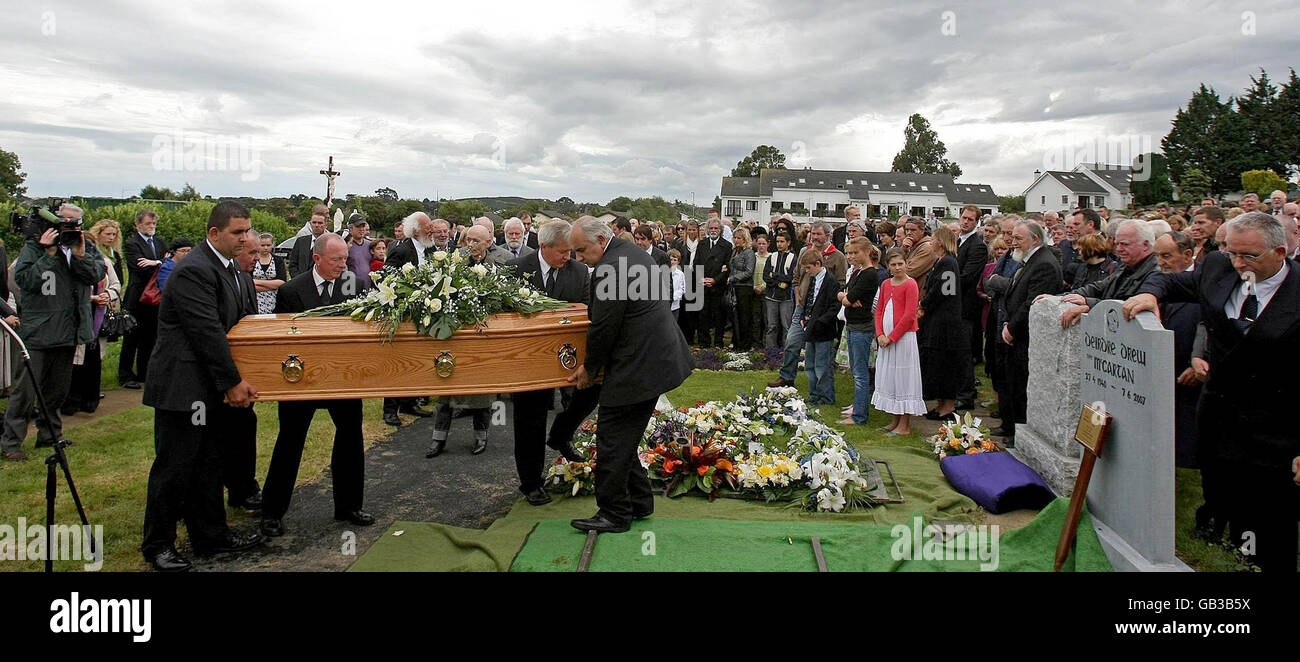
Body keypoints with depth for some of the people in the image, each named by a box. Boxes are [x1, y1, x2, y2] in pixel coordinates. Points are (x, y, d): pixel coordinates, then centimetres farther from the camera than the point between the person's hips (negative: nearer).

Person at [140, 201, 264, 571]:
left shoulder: (227, 267, 12)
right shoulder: (194, 271, -19)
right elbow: (208, 333, -22)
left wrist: (234, 380, 11)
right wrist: (233, 382, -19)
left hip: (208, 387, 10)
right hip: (182, 385, -10)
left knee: (207, 465, 16)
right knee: (174, 467, 1)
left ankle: (211, 536, 27)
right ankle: (157, 545, 15)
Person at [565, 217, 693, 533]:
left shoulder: (609, 271, -21)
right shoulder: (634, 253, 11)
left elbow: (603, 329, -17)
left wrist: (590, 369, 0)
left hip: (636, 367, -10)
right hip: (655, 358, 10)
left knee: (613, 442, 0)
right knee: (624, 439, 19)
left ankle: (615, 514, 11)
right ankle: (639, 501, 29)